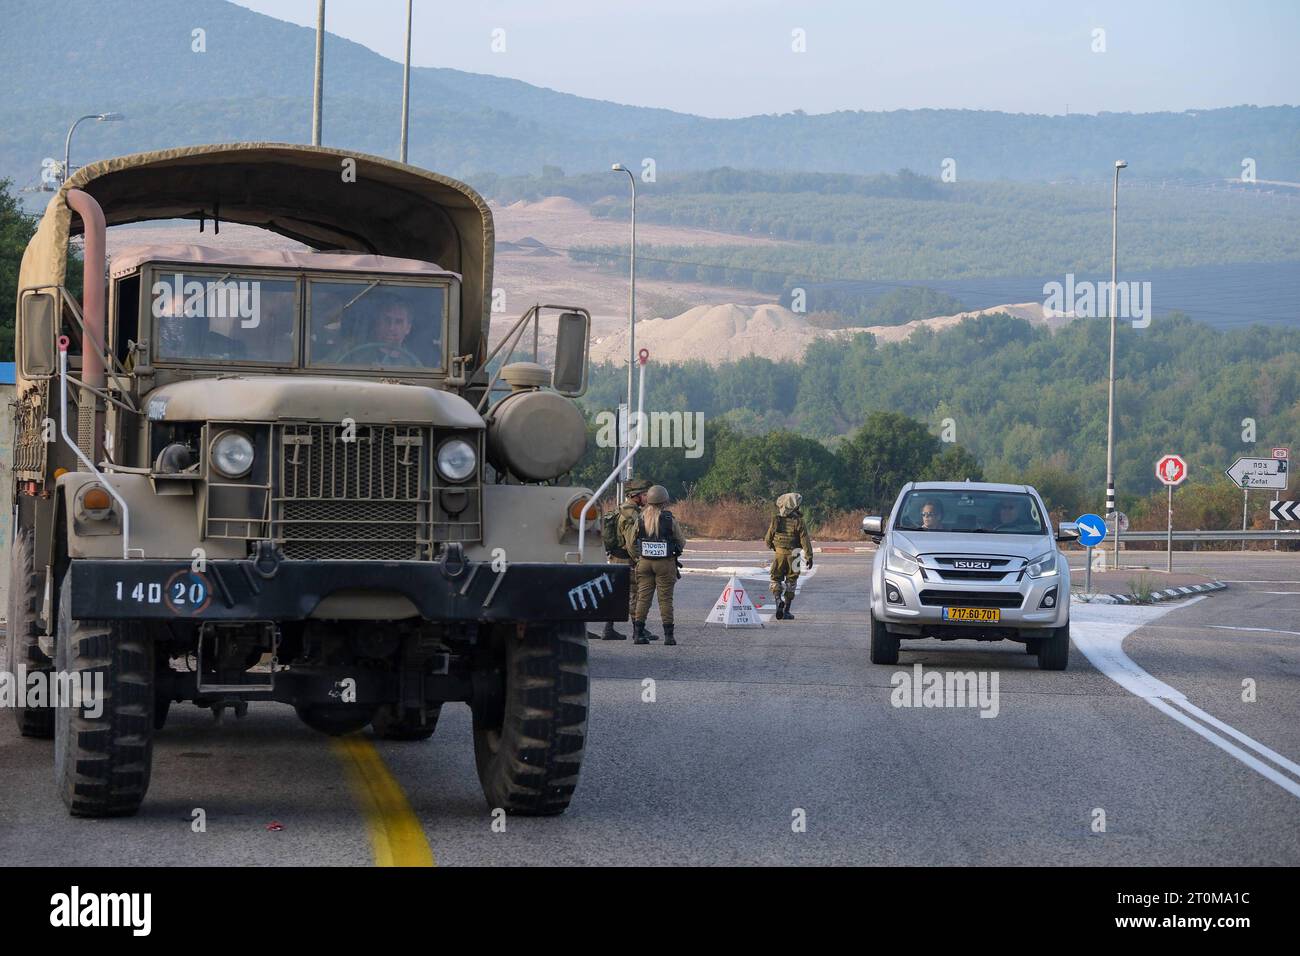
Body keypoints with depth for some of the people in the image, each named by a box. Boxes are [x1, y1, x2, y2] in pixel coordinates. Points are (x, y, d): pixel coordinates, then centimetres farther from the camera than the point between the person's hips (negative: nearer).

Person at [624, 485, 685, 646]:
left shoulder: (640, 520, 0)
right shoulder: (669, 520, -9)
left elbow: (630, 543, 5)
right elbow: (681, 542, 1)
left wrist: (637, 557, 18)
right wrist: (677, 549, 22)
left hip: (644, 563, 3)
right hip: (665, 563, -3)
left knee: (643, 598, 6)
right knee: (665, 599, 1)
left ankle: (638, 634, 3)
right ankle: (668, 635, 1)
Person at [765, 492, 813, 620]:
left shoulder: (776, 520, -3)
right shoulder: (799, 522, -9)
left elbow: (768, 540, 4)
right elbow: (805, 540, -12)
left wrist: (772, 546, 26)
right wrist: (809, 557, -6)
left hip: (779, 554, 1)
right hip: (793, 555, -1)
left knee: (775, 580, 12)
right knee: (791, 583, 11)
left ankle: (778, 599, -17)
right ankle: (786, 611, 11)